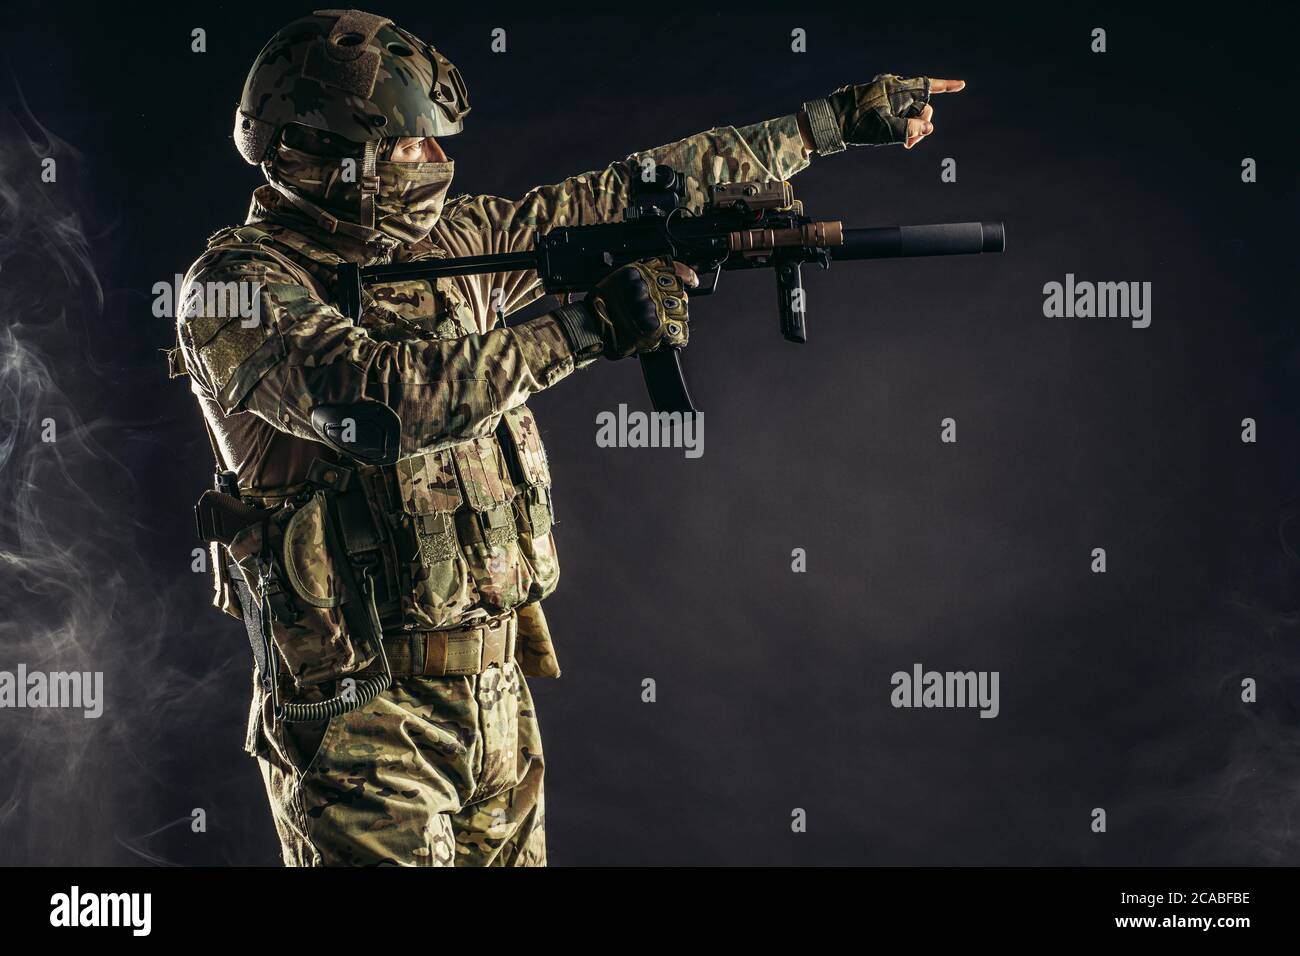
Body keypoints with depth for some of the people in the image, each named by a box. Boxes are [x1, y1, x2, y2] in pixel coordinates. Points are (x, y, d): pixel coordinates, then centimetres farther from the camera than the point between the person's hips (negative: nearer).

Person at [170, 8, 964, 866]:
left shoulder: (452, 242, 9)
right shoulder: (238, 286, -11)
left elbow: (624, 193, 14)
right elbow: (369, 398, -29)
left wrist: (834, 122, 17)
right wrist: (585, 327, -29)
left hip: (497, 695, 7)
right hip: (359, 712, -7)